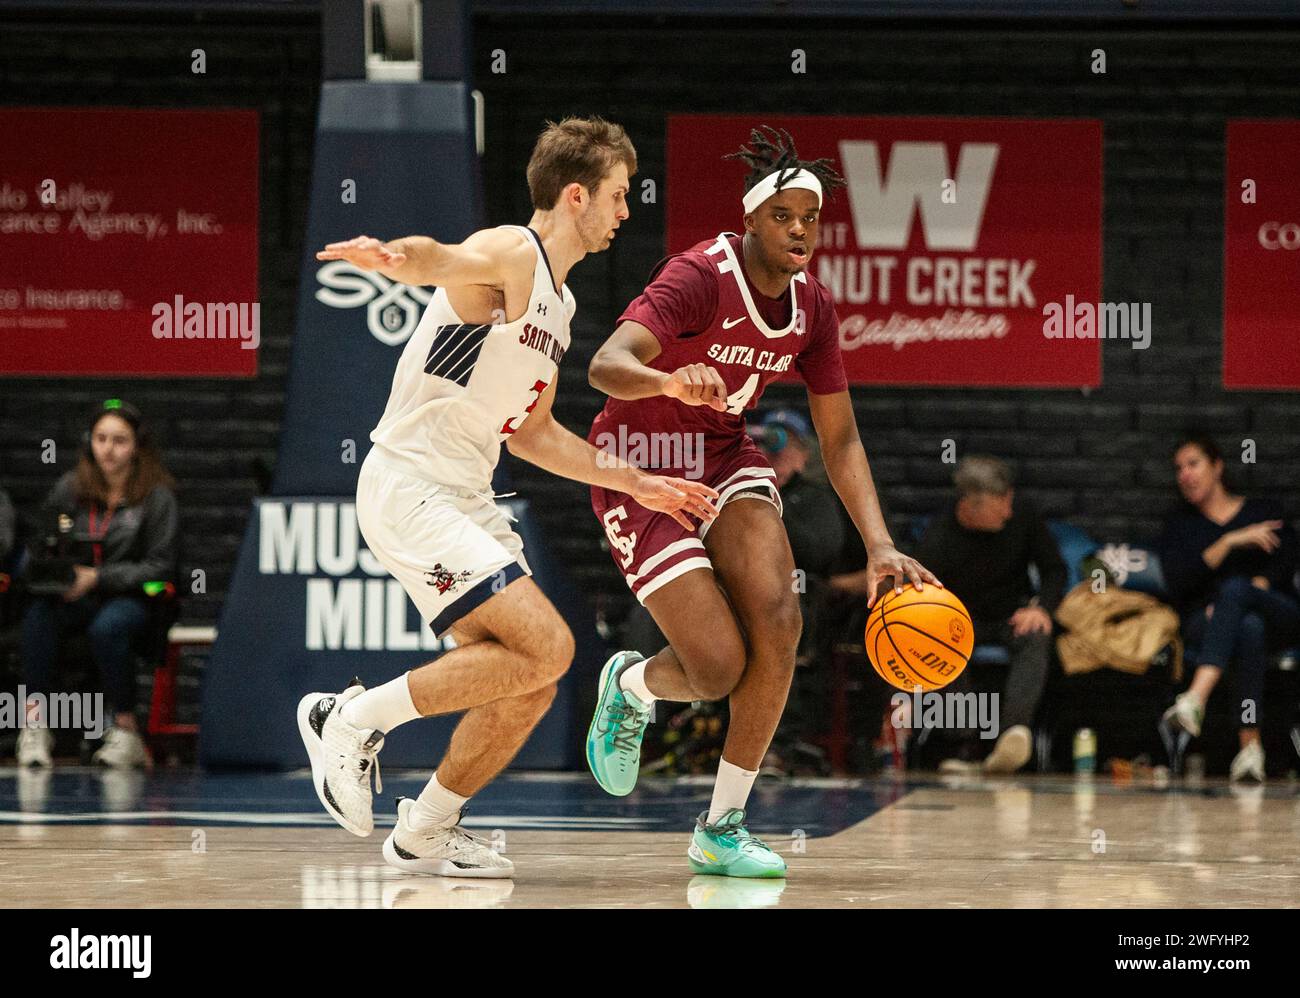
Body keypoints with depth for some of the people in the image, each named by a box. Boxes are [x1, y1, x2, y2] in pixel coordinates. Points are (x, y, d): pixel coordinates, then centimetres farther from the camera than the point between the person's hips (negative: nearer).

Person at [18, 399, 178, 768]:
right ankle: (35, 723, -32)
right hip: (73, 596, 3)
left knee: (108, 626, -38)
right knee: (37, 613, -32)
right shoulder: (70, 488, 7)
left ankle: (125, 730, -25)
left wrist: (98, 578, -16)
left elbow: (160, 565, -5)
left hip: (130, 598, -3)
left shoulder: (156, 495, -2)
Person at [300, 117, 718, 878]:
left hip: (467, 499, 10)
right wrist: (395, 257, -59)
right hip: (410, 487, -10)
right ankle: (355, 717, -10)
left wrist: (638, 484, 28)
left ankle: (426, 831, 21)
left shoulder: (559, 303, 19)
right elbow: (442, 258, -35)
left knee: (530, 687, 6)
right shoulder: (511, 254, -10)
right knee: (545, 646, -20)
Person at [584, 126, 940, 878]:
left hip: (724, 460, 6)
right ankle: (628, 686, 24)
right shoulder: (701, 277, -24)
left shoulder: (814, 308, -4)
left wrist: (880, 547, -10)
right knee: (719, 667, -16)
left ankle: (723, 826, -6)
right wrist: (672, 380, -61)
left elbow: (841, 439, 3)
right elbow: (607, 363, -38)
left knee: (778, 617, -20)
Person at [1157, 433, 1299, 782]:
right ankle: (1250, 746, -55)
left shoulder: (1264, 511, 18)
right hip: (1204, 620, 0)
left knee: (1235, 588, -39)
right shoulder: (1179, 523, 19)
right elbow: (1177, 583, -1)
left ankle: (1196, 698, -62)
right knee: (1249, 627, -40)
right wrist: (1230, 542, -13)